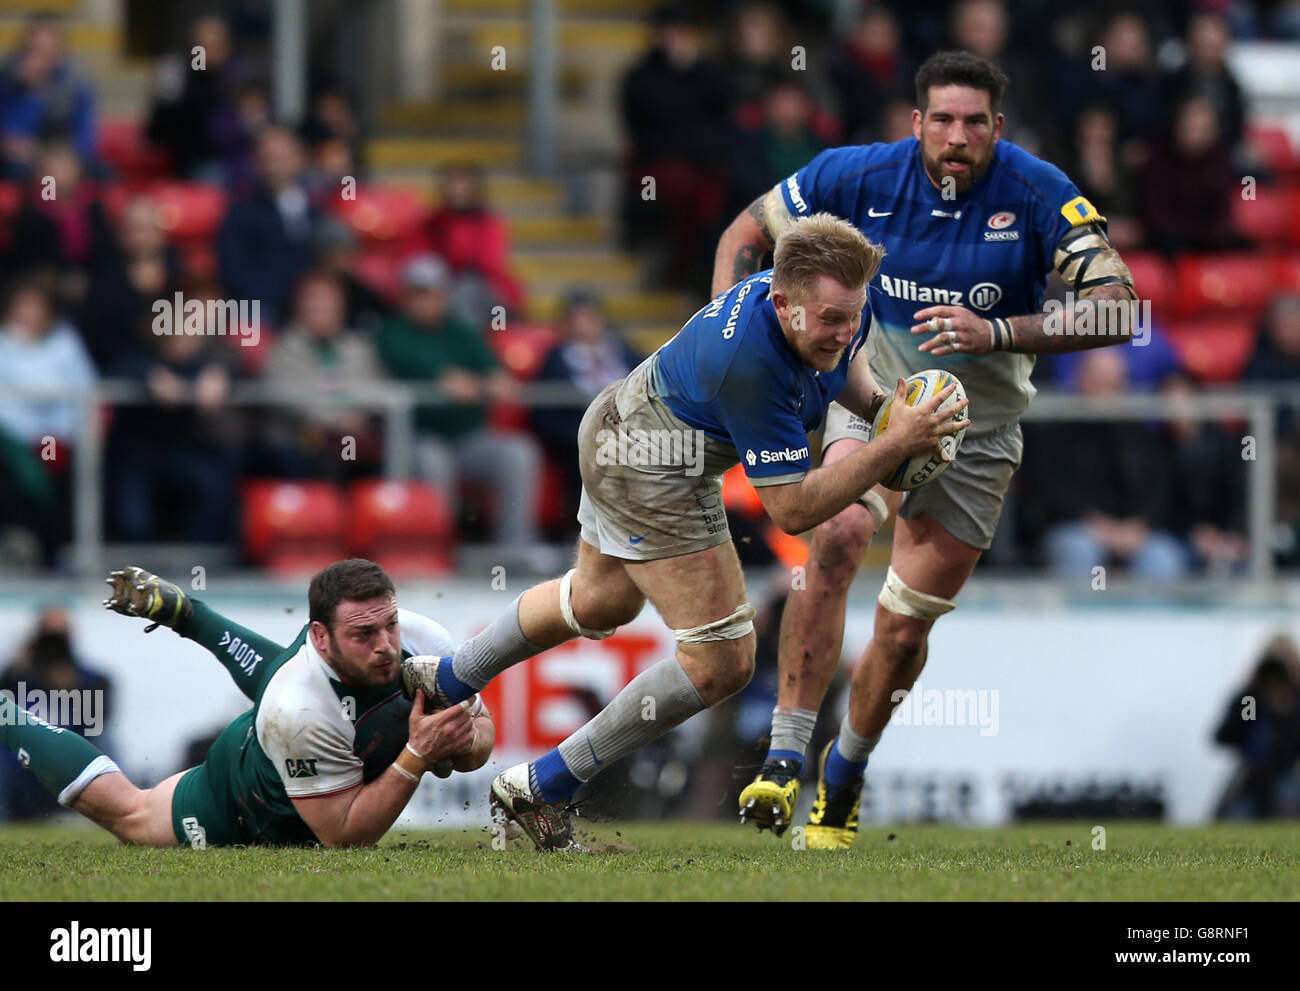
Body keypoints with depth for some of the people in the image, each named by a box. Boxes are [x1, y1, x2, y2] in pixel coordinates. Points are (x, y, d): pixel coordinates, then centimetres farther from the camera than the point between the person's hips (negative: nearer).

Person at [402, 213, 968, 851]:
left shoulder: (837, 306, -13)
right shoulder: (751, 363, -39)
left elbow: (838, 363, 15)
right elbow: (792, 510, -33)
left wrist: (877, 404, -5)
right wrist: (892, 447, -36)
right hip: (649, 474, -10)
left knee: (601, 601, 34)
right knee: (720, 662, -11)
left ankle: (446, 681, 57)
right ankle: (539, 790, 0)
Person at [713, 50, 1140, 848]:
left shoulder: (1037, 194, -18)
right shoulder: (861, 176, -13)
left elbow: (1118, 309, -24)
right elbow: (750, 231, 2)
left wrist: (995, 333, -34)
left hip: (978, 432, 0)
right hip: (875, 397, 0)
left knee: (905, 629, 3)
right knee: (839, 536, -30)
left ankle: (844, 778, 32)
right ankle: (786, 758, -30)